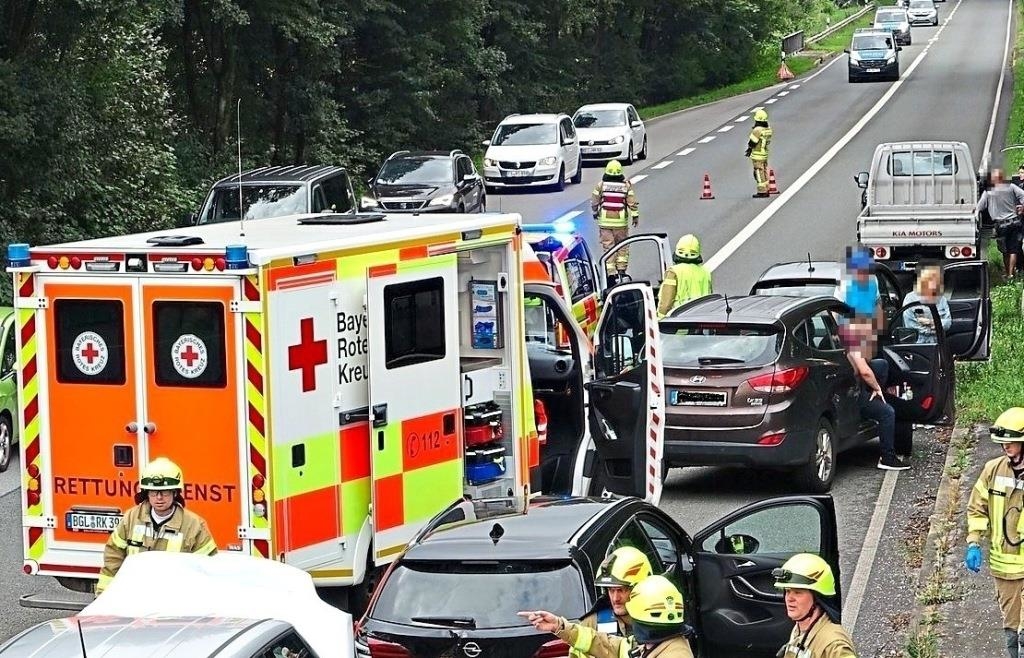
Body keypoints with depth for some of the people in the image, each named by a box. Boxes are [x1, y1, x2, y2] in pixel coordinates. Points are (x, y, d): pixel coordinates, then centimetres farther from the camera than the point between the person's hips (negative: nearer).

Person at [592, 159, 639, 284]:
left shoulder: (601, 185, -2)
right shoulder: (626, 185, -2)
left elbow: (594, 201, 5)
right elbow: (632, 202, -4)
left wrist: (595, 213, 21)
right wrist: (635, 216, 5)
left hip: (604, 221, 0)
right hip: (621, 221, 0)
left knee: (608, 246, 3)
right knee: (622, 246, 15)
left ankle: (611, 273, -1)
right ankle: (621, 270, 13)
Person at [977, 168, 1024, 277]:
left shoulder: (988, 192, -4)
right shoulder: (1011, 187, 0)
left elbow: (979, 208, -4)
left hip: (1001, 224, -1)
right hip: (1014, 222, 1)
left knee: (1005, 252, 12)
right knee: (1013, 250, 4)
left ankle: (1007, 273, 17)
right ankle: (1011, 273, -2)